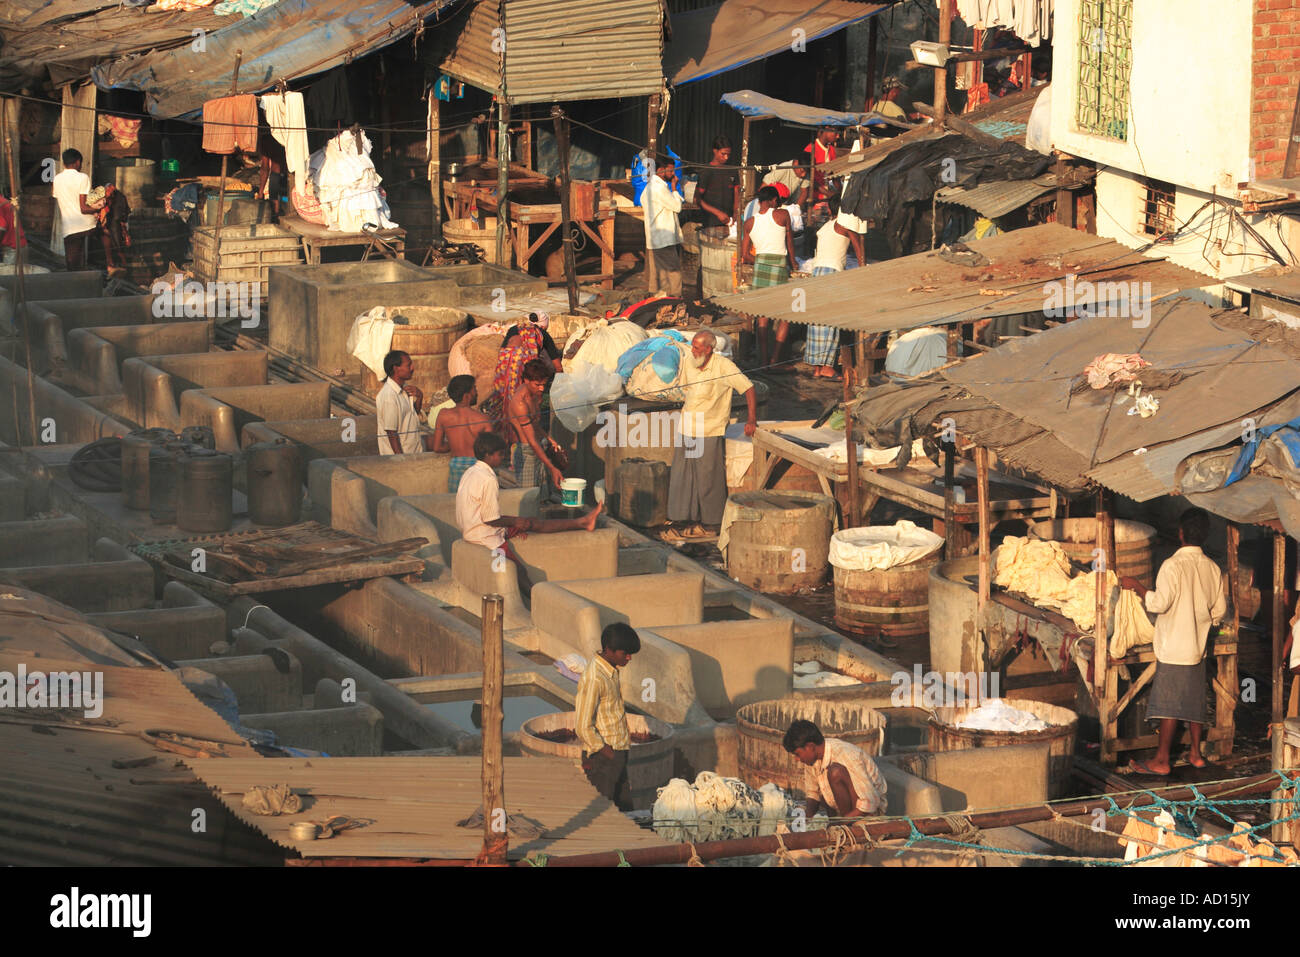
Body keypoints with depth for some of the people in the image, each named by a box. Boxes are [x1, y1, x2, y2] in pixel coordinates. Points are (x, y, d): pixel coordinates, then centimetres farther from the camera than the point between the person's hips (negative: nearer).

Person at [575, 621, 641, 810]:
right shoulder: (594, 679, -22)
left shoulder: (611, 671, 7)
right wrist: (606, 752, -15)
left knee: (625, 807, 12)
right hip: (602, 758, -9)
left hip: (618, 753, 9)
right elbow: (583, 727, -21)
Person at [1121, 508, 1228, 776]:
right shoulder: (1213, 568, 4)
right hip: (1198, 647, 6)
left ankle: (1162, 760, 0)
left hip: (1173, 647, -6)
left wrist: (1137, 586, -8)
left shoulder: (1173, 565, -16)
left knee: (1169, 702, -3)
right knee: (1194, 700, 15)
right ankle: (1195, 753, 22)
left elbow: (1159, 603, -21)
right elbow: (1220, 610, 9)